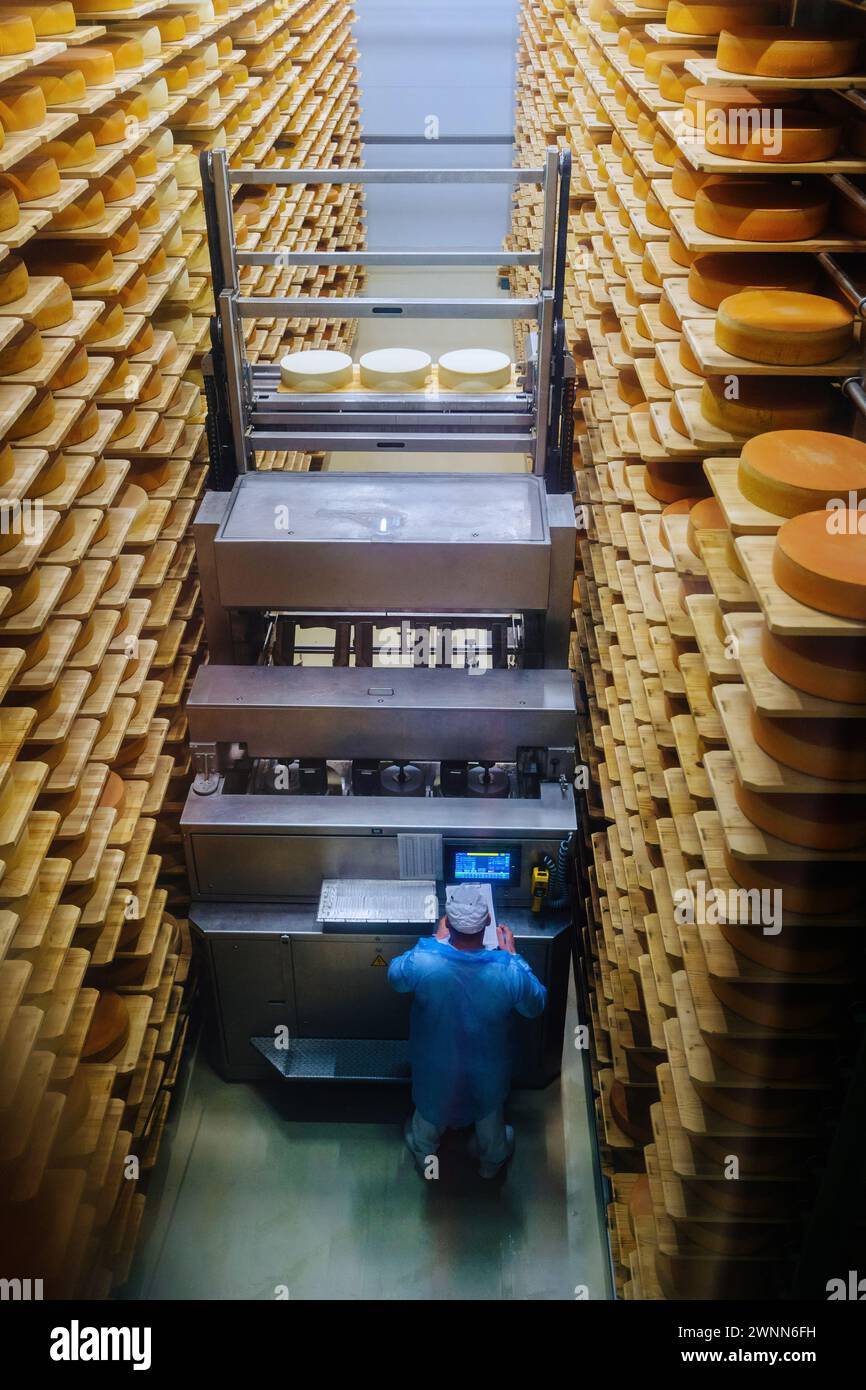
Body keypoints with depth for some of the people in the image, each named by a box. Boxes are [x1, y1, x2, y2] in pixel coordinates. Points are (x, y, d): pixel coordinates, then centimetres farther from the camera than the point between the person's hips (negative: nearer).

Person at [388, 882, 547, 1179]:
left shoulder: (422, 961, -35)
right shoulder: (509, 972, -35)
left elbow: (395, 976, -9)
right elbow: (535, 1006, -12)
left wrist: (438, 939, -3)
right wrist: (513, 955, -6)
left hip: (436, 1062, 0)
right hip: (486, 1065, 0)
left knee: (430, 1105, 33)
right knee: (489, 1110, 33)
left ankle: (423, 1154, 62)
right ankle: (492, 1160, 60)